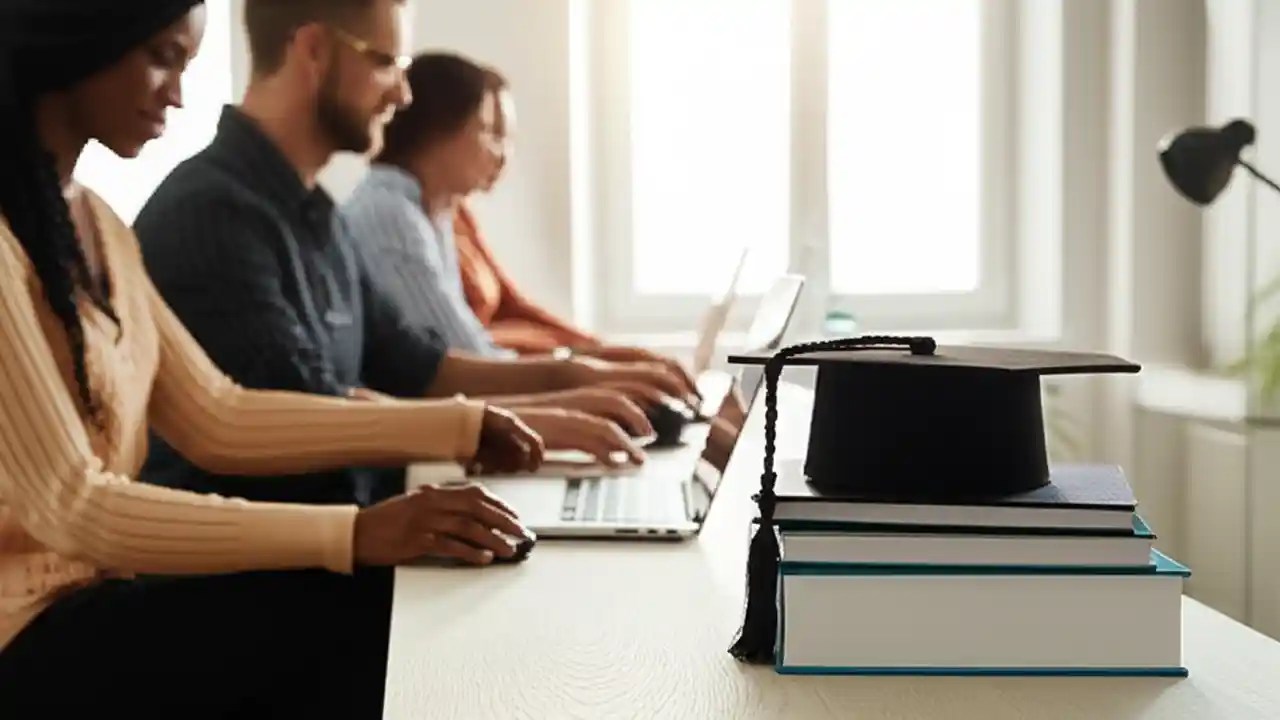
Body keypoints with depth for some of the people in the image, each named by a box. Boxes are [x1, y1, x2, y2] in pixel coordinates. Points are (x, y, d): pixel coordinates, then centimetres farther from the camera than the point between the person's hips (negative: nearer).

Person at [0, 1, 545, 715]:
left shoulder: (94, 224, 11)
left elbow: (217, 416, 9)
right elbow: (67, 505, -24)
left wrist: (456, 426, 4)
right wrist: (355, 535, -30)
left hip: (99, 589, 8)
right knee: (371, 615, -17)